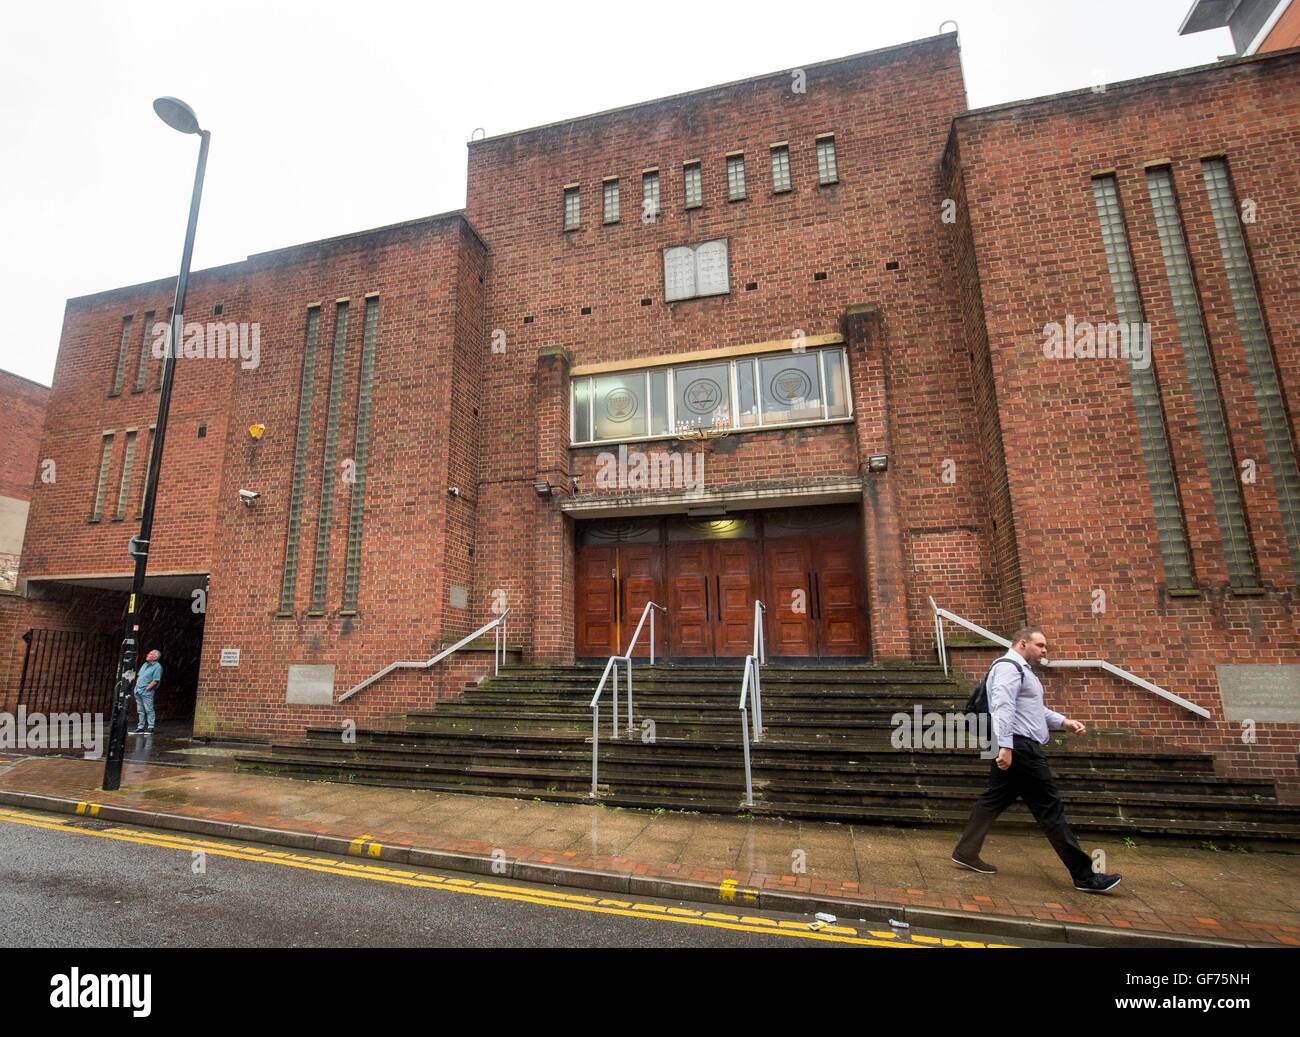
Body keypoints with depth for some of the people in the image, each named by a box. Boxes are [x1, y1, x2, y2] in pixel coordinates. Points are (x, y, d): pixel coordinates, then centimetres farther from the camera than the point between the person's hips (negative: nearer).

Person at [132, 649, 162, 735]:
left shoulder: (157, 667, -10)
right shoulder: (145, 664, 15)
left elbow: (155, 681, -15)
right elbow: (138, 676, 21)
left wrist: (146, 689, -16)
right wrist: (137, 686, 10)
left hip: (147, 692, -8)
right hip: (138, 691, 8)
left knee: (149, 710, -5)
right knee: (140, 710, 12)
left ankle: (150, 728, -1)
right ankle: (141, 727, 19)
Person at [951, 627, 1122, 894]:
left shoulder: (1021, 669, 22)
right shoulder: (1009, 666, -13)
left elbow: (1033, 708, 29)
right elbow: (1003, 707, -24)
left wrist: (1064, 722, 17)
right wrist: (1005, 746, -30)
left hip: (1014, 748, 11)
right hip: (1019, 747, -11)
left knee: (994, 800, 12)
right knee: (1050, 808, -3)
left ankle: (965, 853, 18)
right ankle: (1084, 875, 6)